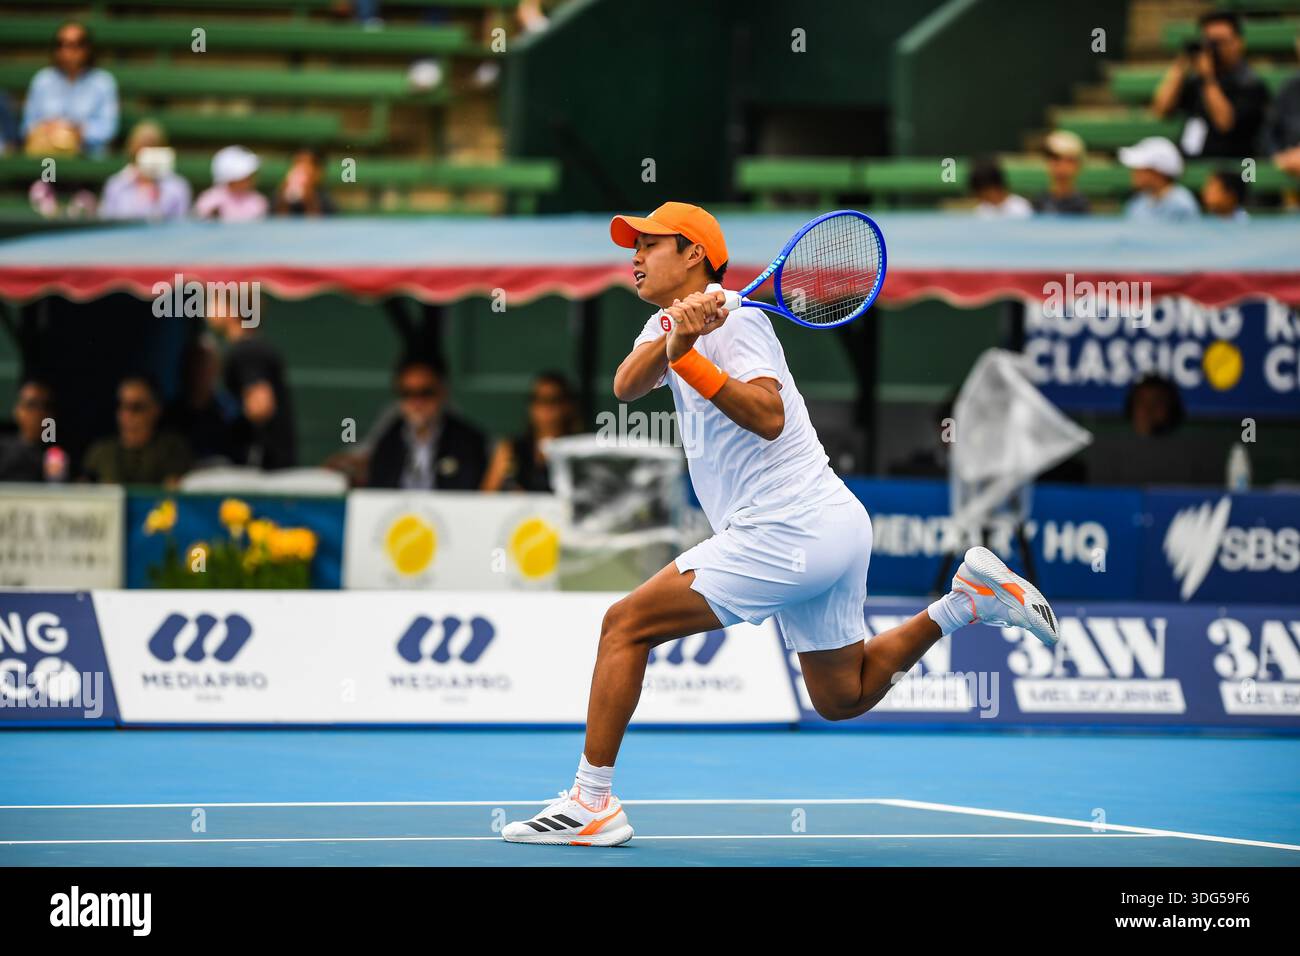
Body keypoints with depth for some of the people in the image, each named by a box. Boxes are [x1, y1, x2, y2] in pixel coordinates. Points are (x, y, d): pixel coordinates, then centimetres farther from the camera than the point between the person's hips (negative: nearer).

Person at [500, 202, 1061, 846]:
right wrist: (672, 343, -23)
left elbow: (769, 418, -26)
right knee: (843, 699, 20)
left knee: (626, 624, -9)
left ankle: (590, 805, -10)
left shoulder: (734, 319, -11)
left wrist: (689, 359, -32)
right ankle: (970, 599, 15)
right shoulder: (668, 324, 16)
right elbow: (626, 386, -5)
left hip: (784, 531, -10)